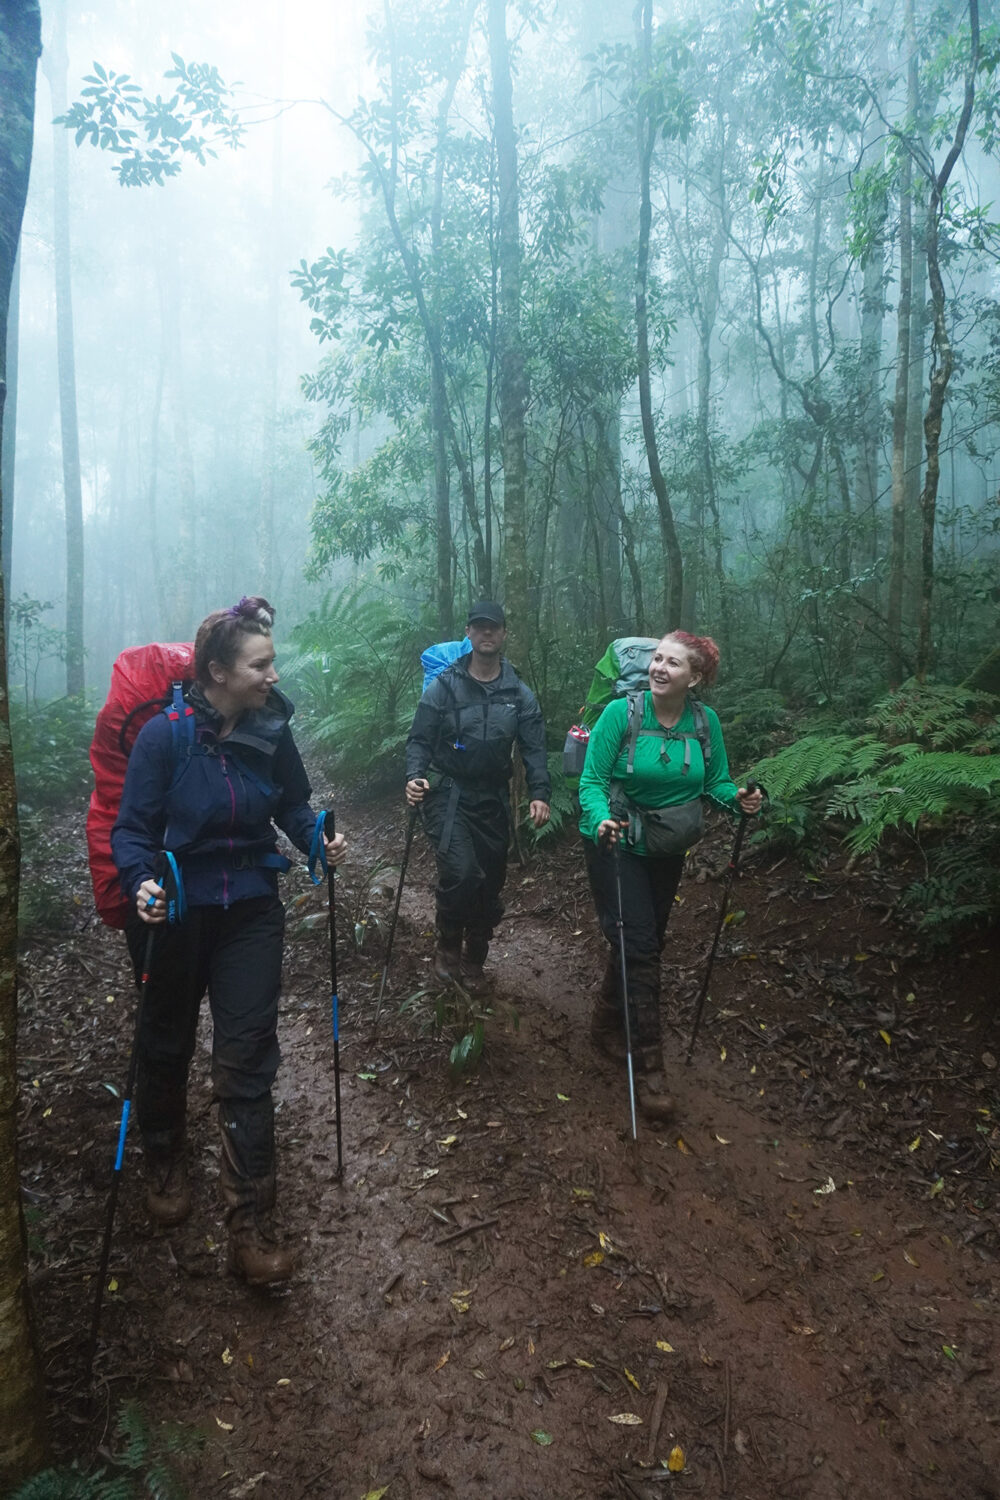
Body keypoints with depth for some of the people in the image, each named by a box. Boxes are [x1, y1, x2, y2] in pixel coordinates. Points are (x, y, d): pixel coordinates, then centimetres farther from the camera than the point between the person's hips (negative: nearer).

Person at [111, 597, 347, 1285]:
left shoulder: (272, 733, -7)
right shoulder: (164, 734, -17)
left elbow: (293, 804, 7)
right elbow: (132, 828, -12)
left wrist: (320, 839, -12)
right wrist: (142, 881, -30)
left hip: (250, 911, 2)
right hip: (174, 913, -1)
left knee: (248, 1059, -1)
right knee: (167, 1046, 19)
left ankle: (251, 1222, 11)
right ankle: (165, 1162, 49)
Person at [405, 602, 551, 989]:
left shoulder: (520, 694, 3)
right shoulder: (444, 686, -4)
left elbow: (534, 749, 0)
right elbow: (420, 740, -4)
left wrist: (540, 794, -15)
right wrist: (414, 776, -23)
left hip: (494, 800, 4)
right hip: (448, 795, -3)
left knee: (490, 882, 11)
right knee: (461, 872, -22)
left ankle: (473, 961, 33)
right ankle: (447, 947, 5)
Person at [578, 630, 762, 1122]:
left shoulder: (706, 721, -5)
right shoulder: (621, 713, -17)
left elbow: (715, 782, 3)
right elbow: (592, 781, -16)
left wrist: (739, 797, -19)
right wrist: (602, 819, -35)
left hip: (667, 850, 5)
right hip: (617, 847, -5)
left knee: (646, 940, 16)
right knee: (639, 947, -9)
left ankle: (607, 1023, 40)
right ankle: (647, 1068, 0)